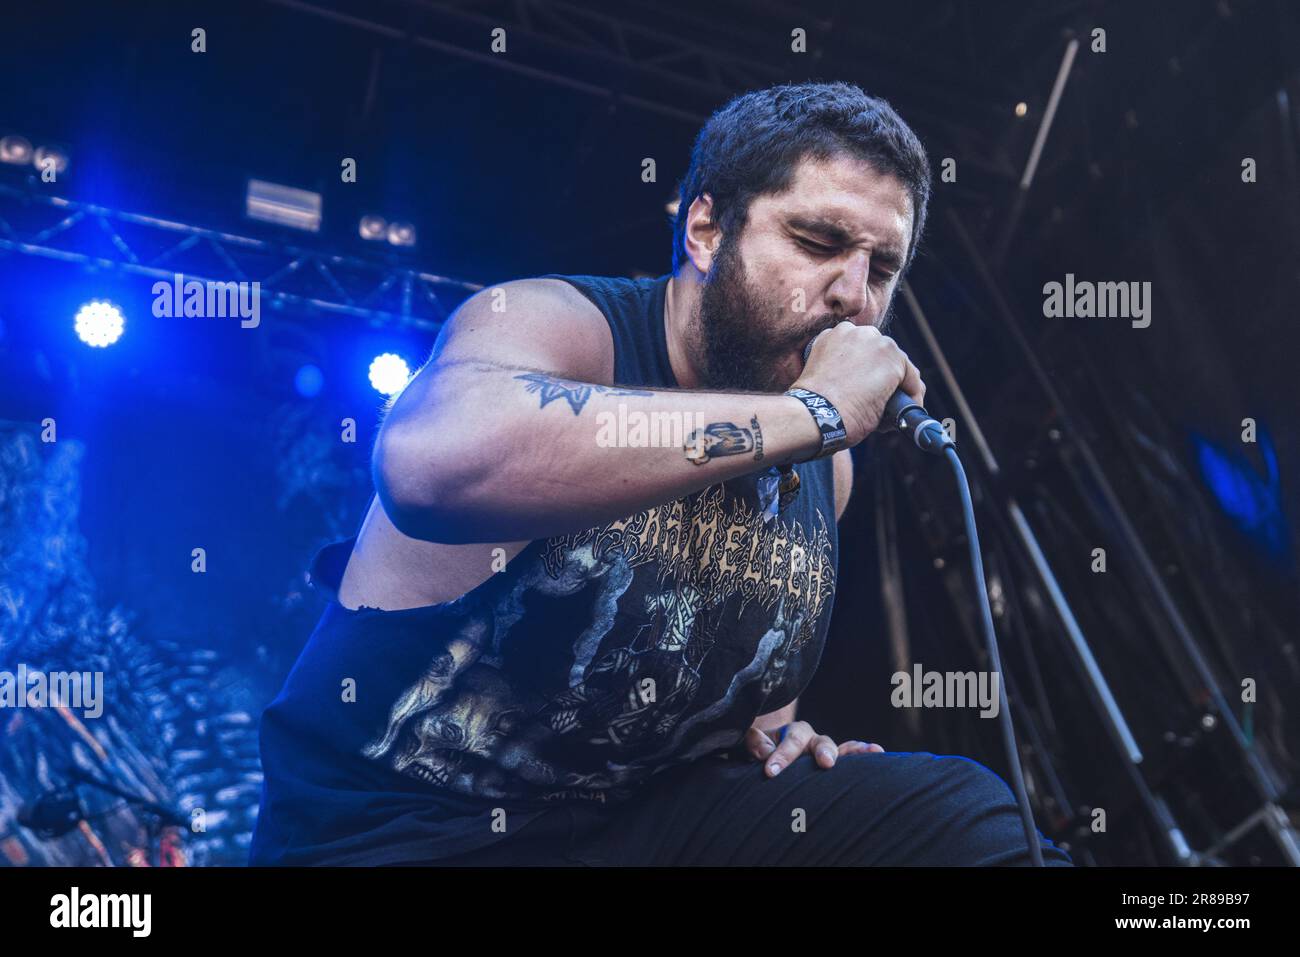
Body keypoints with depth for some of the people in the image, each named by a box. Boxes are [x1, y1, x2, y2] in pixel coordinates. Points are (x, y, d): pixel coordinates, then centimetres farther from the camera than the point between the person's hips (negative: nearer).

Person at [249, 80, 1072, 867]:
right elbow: (435, 459, -40)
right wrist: (813, 413, -32)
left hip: (654, 815, 7)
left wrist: (771, 714, 7)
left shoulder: (826, 468, 7)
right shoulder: (548, 322, -14)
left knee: (958, 808, -8)